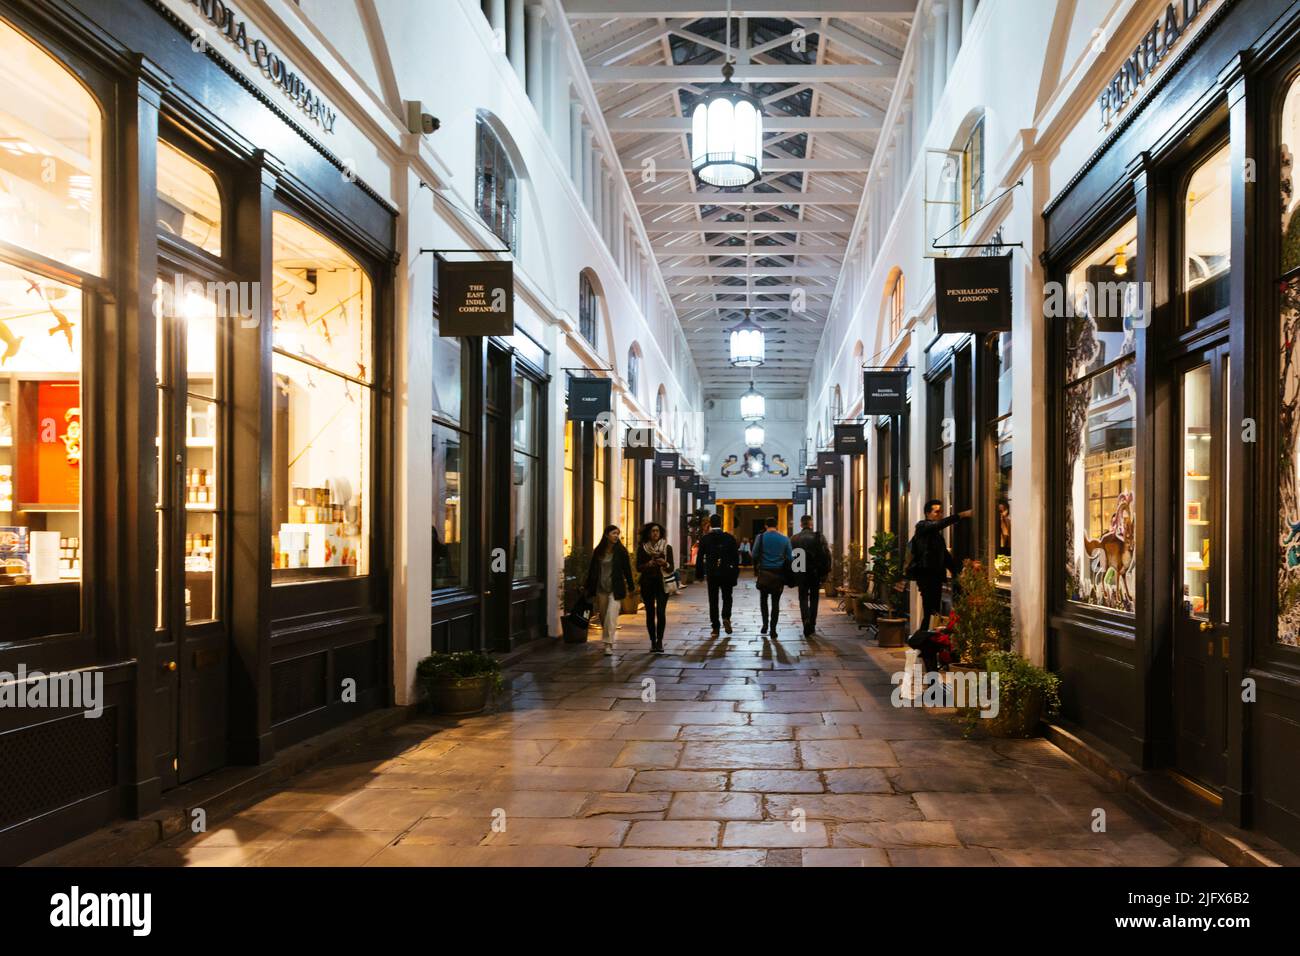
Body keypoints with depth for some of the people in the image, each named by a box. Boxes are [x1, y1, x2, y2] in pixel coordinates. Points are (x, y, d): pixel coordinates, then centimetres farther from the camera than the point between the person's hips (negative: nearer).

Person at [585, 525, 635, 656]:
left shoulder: (621, 551, -1)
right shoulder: (598, 551, 5)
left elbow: (627, 570, 2)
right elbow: (592, 570, 10)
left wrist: (630, 587, 1)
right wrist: (590, 589, 9)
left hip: (615, 590, -3)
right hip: (601, 589, 3)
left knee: (611, 617, -12)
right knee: (603, 618, 9)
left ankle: (609, 645, -10)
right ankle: (607, 642, 25)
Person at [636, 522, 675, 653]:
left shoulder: (667, 548, 4)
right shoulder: (642, 548, 5)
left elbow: (671, 568, 3)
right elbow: (638, 568, 4)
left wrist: (665, 563, -18)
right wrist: (647, 565, -16)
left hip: (662, 583, -1)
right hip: (647, 584, 1)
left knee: (661, 612, -14)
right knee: (650, 613, 2)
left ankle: (659, 641, -11)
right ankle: (653, 642, 10)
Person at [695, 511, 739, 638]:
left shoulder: (704, 539, -3)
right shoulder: (729, 538, -2)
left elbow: (700, 558, -2)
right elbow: (735, 556, 0)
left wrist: (699, 574, 6)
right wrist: (735, 573, 7)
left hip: (711, 574, 0)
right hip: (727, 573, 0)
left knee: (713, 600, 8)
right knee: (727, 597, 17)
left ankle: (715, 628, 5)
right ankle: (726, 617, -8)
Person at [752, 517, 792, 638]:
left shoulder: (760, 537, -2)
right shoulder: (785, 539, 4)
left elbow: (755, 555, -4)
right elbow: (789, 557, 4)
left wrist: (755, 570, 7)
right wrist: (786, 574, 13)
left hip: (764, 573, -1)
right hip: (779, 573, 1)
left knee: (763, 599, 15)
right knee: (775, 602, 5)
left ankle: (765, 623, 3)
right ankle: (773, 629, 2)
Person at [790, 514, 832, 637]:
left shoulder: (794, 539, -4)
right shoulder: (819, 537, -4)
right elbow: (827, 554, -8)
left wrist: (792, 574, 5)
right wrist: (826, 571, -1)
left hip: (801, 573, -1)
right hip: (816, 572, 1)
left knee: (803, 598, 6)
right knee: (814, 598, 15)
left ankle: (806, 620, -17)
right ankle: (812, 625, 18)